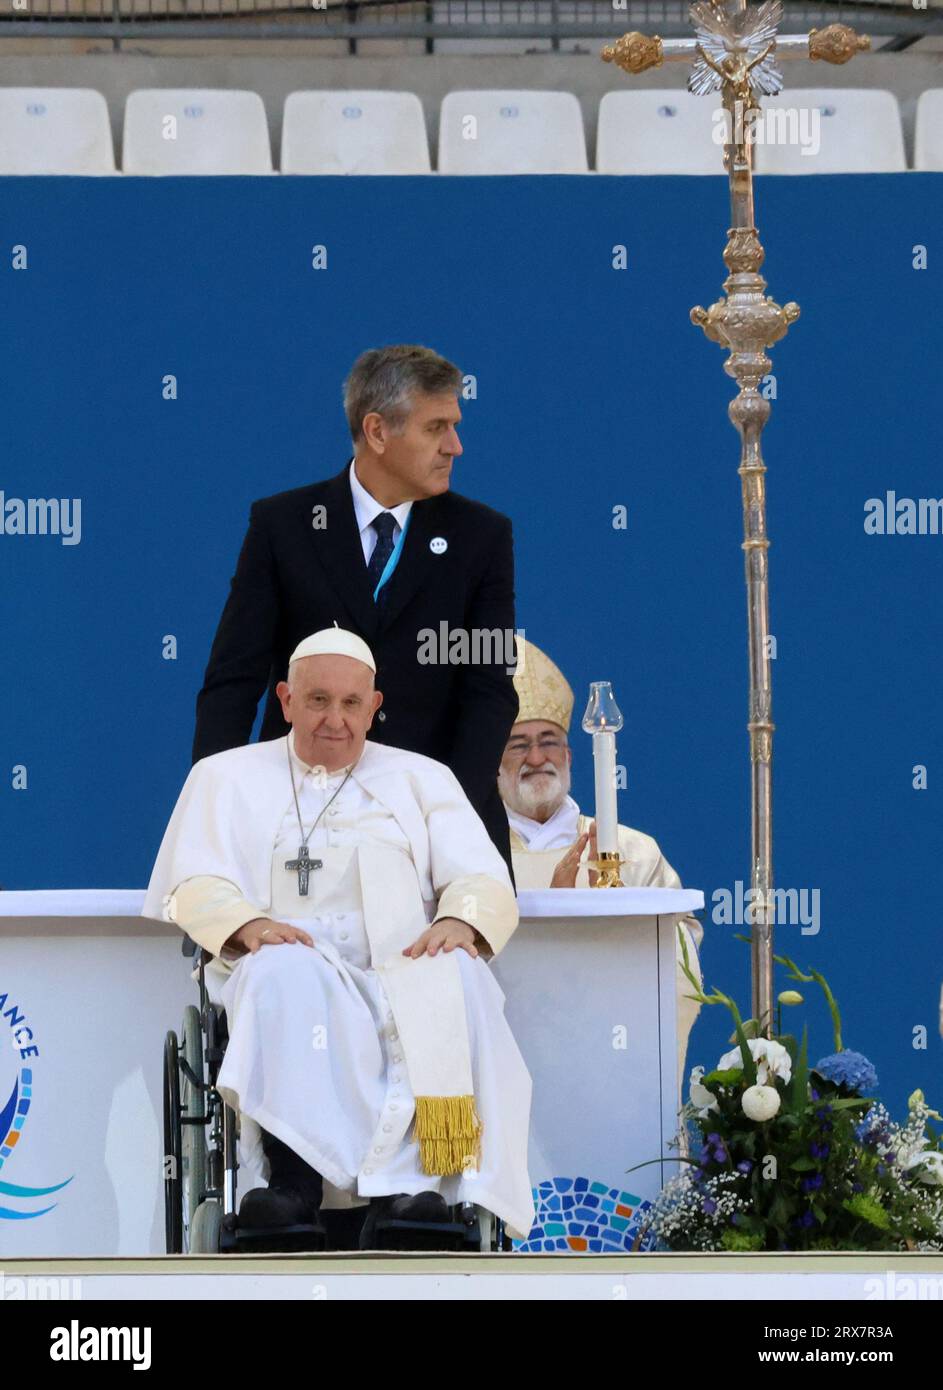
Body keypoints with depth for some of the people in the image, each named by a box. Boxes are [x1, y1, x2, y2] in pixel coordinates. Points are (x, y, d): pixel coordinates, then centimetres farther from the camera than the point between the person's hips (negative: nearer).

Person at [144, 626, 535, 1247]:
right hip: (286, 973, -1)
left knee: (459, 978, -34)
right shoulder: (225, 778, 21)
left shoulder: (423, 779, 23)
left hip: (403, 972, 1)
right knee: (284, 970, -38)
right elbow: (193, 887, 6)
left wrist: (459, 923, -15)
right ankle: (297, 1175, -49)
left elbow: (486, 881, 10)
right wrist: (249, 925, -17)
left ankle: (402, 1188, -46)